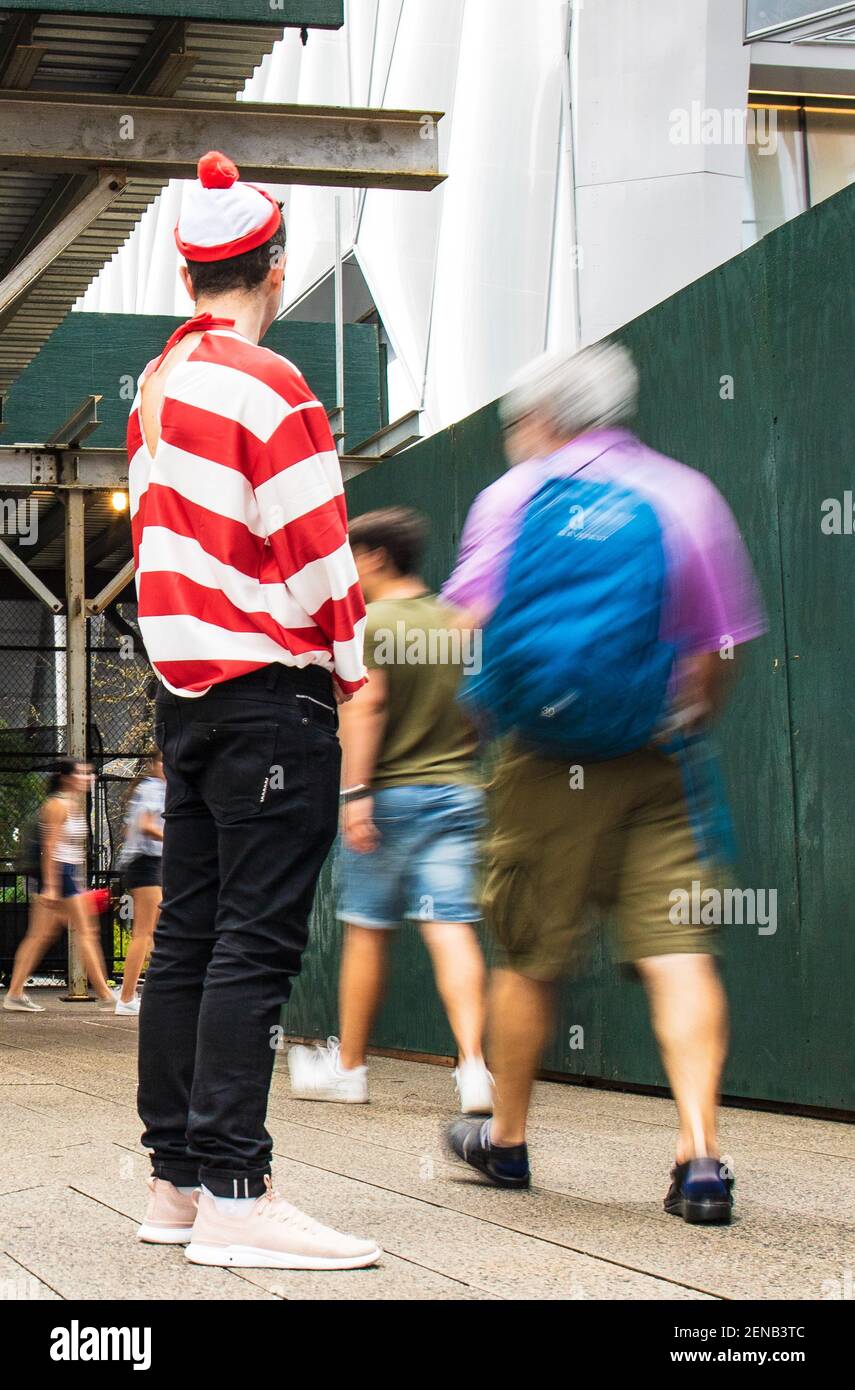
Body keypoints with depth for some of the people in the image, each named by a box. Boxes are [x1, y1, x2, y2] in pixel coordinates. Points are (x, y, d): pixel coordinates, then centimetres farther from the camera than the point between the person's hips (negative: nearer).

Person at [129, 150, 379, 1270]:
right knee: (254, 945, -10)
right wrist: (354, 673, -3)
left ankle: (177, 1180, 14)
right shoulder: (266, 384, -11)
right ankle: (234, 1198, -13)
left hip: (182, 689, 9)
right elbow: (316, 557, -14)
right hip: (270, 689, -9)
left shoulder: (156, 385, 15)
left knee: (187, 939, 10)